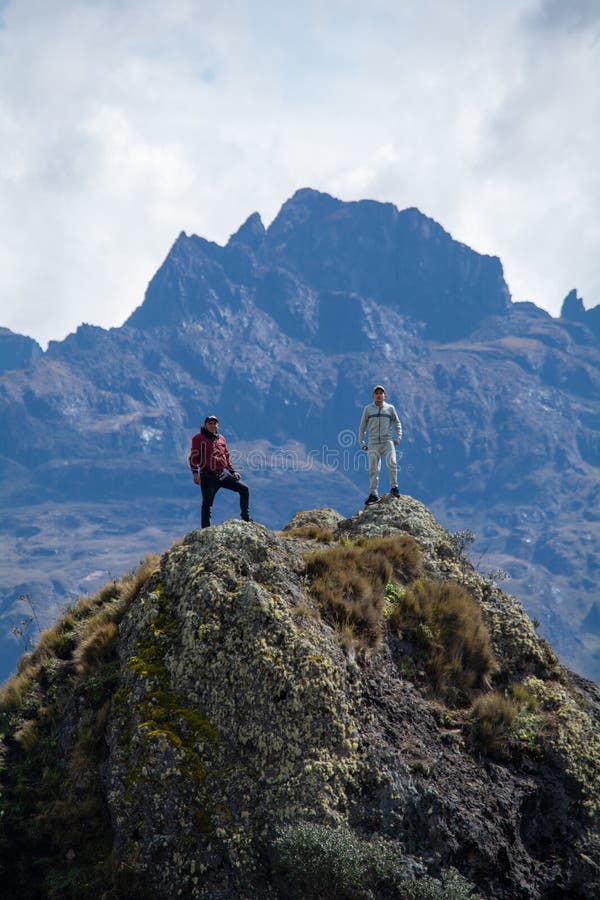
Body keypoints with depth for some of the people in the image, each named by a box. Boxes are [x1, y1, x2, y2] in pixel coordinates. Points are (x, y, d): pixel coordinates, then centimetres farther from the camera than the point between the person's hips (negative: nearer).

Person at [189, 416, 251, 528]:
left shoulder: (221, 439, 16)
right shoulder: (199, 438, 0)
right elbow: (193, 457, -6)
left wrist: (233, 471, 17)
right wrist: (195, 473, -16)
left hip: (223, 474, 5)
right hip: (208, 476, -5)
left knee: (244, 489, -1)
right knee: (207, 504, -3)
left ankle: (245, 518, 7)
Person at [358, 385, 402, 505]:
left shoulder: (390, 408, 7)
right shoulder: (368, 409, 7)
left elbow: (397, 423, 16)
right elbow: (362, 426, 12)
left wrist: (398, 438, 4)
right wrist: (362, 442, 6)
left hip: (387, 442, -1)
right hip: (373, 443, 1)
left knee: (392, 463, -22)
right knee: (373, 469, -1)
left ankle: (394, 487, -8)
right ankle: (373, 494, 5)